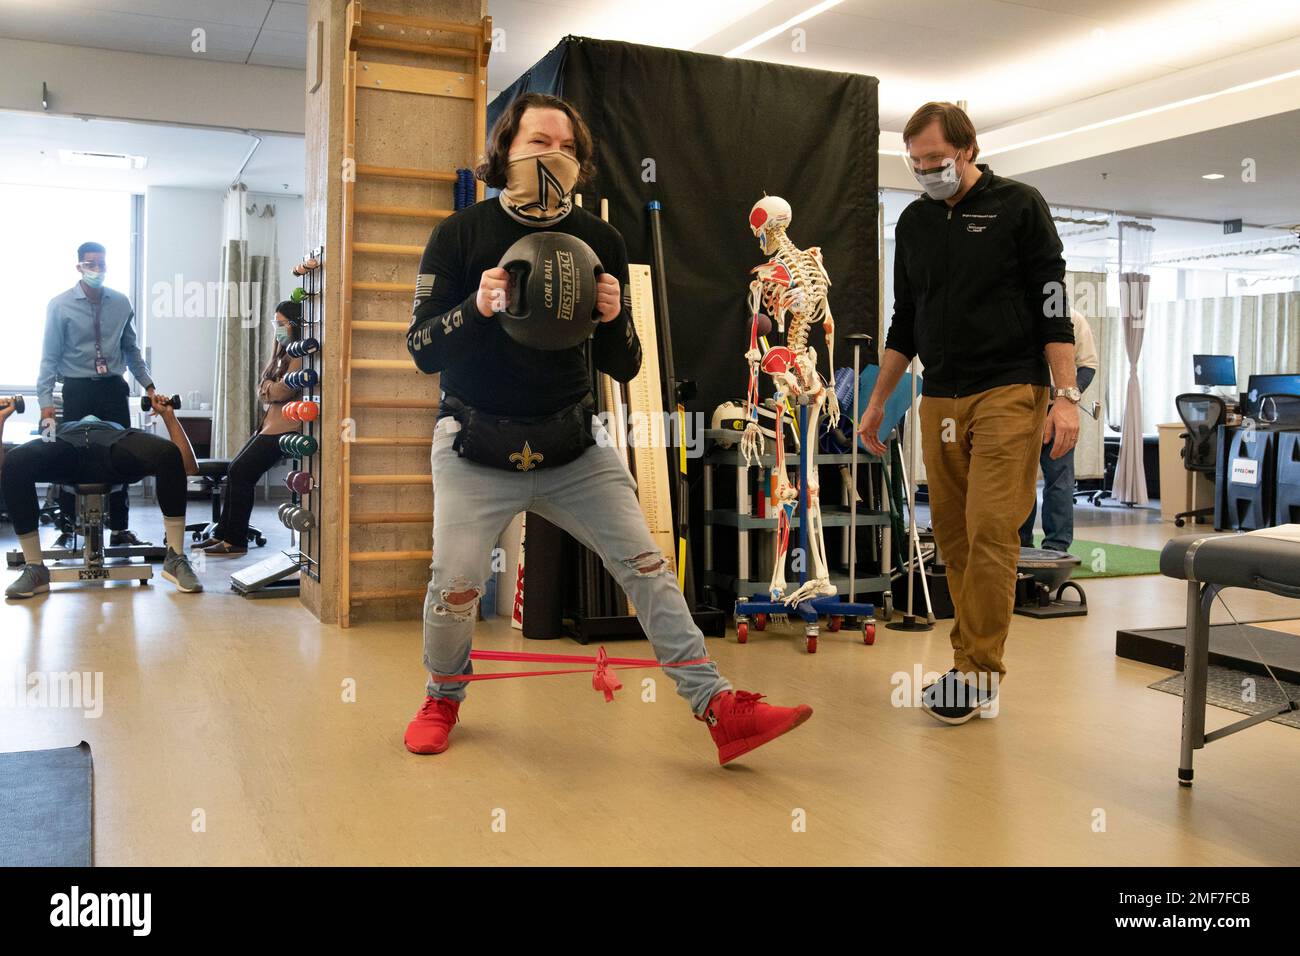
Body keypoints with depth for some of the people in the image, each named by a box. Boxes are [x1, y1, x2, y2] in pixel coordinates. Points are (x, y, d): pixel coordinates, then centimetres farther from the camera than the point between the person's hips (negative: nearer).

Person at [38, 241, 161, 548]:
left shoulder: (121, 303, 6)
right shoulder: (60, 305, -2)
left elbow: (131, 349, 15)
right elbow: (49, 357, -2)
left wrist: (148, 386, 8)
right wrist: (46, 401, -10)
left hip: (113, 388, 3)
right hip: (77, 389, -2)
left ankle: (120, 529, 11)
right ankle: (68, 527, 13)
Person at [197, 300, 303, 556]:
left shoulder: (299, 355, -13)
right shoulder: (283, 351, 19)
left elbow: (282, 391, -16)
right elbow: (262, 390, 17)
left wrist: (267, 388, 3)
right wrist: (270, 389, -5)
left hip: (283, 427, -10)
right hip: (269, 423, 10)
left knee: (241, 474, -9)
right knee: (235, 472, 7)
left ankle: (235, 542, -1)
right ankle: (222, 534, 14)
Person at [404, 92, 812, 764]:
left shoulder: (599, 242, 3)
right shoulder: (461, 235, -3)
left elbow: (624, 368, 4)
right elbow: (422, 350, -7)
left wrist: (612, 319, -17)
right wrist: (477, 307, -25)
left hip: (574, 446, 2)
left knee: (645, 565, -5)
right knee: (455, 584, -6)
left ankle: (722, 711, -1)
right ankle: (442, 698, 25)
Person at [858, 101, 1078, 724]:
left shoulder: (1018, 206, 1)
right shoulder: (914, 221, 15)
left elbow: (1053, 305, -3)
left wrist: (1065, 396, -12)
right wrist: (877, 404, 18)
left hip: (1008, 393, -5)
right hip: (939, 399, 5)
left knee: (990, 530, -11)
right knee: (952, 534, 4)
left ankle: (980, 673, -3)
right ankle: (971, 661, 13)